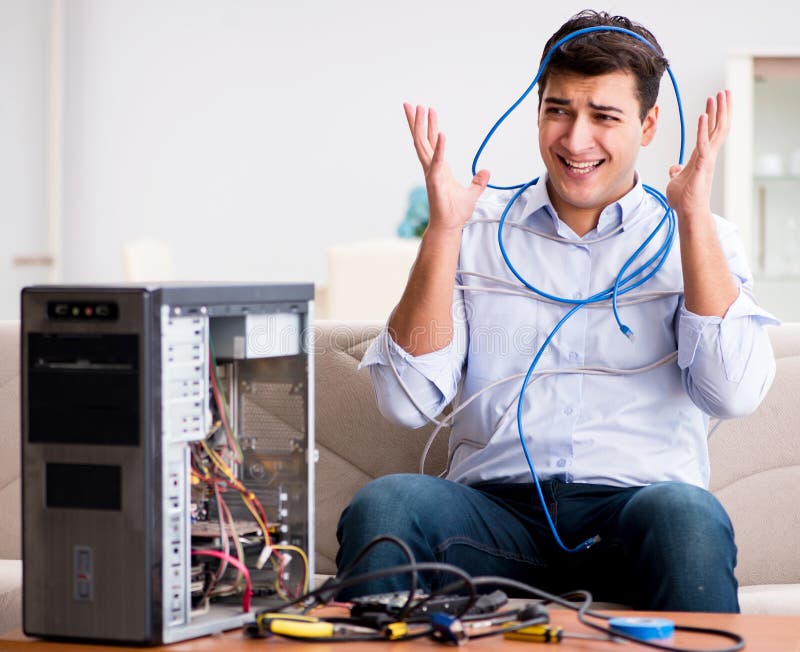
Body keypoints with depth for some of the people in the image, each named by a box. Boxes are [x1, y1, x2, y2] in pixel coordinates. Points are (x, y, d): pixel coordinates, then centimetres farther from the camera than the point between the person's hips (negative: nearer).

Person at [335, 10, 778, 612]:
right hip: (495, 508, 1)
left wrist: (694, 215, -6)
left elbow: (735, 392, -7)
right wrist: (444, 229, -4)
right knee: (382, 505, -30)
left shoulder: (699, 239, 12)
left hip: (631, 504, -1)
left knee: (685, 514, -36)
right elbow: (407, 402, 2)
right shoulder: (478, 233, 14)